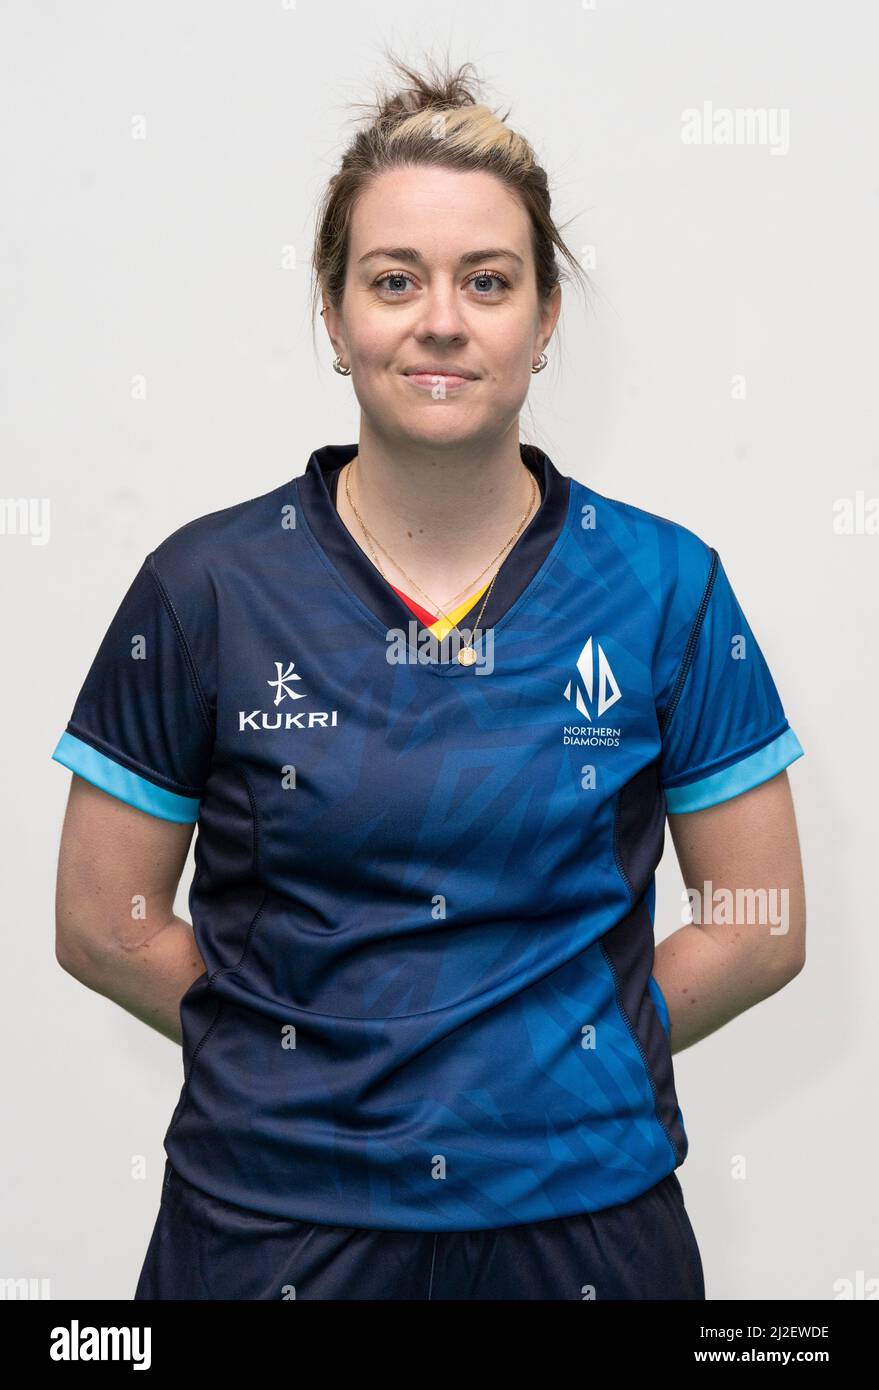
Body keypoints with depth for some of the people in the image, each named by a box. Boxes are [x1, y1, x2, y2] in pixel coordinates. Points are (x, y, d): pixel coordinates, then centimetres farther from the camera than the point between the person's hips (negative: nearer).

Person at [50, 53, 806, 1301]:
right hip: (273, 1219, 0)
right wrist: (301, 1053, -2)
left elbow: (760, 928, 1)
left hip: (584, 1215, 1)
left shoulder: (666, 587, -4)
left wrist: (568, 1056, -3)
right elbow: (103, 922, -1)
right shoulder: (207, 588, -5)